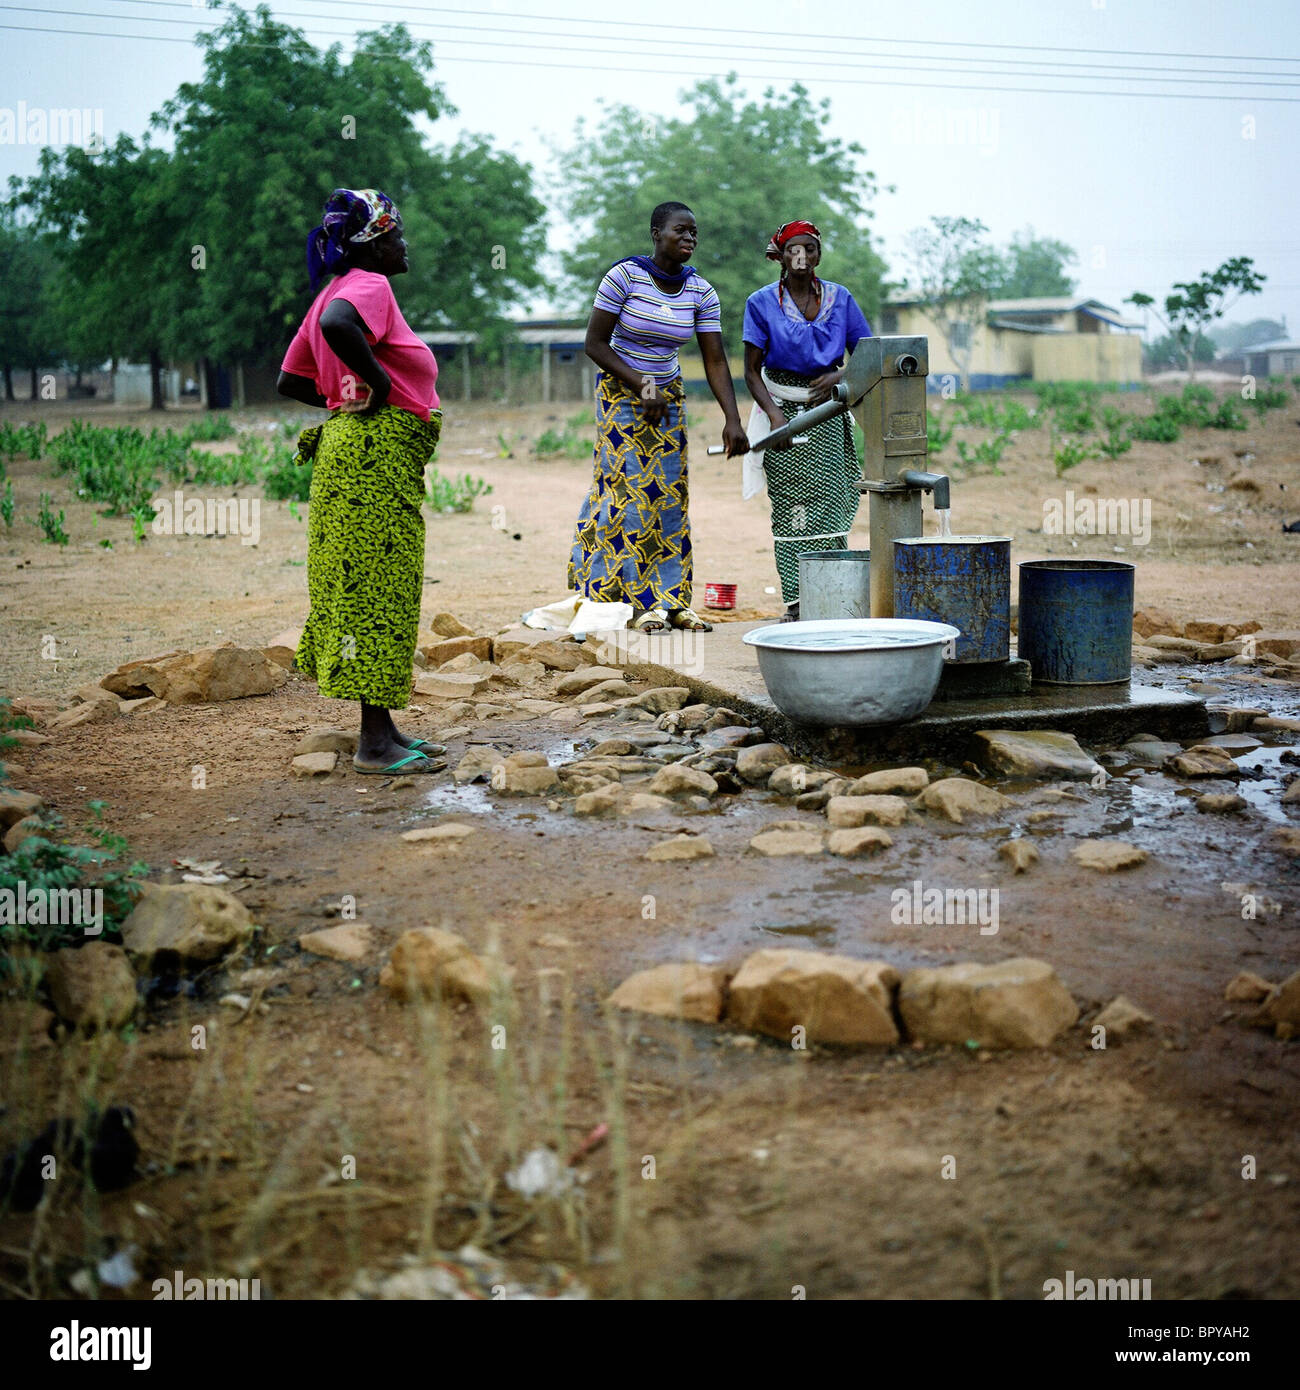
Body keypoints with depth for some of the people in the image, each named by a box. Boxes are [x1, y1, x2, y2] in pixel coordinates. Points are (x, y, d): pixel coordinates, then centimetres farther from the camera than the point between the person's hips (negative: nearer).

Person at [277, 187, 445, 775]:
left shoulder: (336, 292, 19)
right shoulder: (369, 285, -9)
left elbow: (289, 380, 22)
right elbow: (337, 325, -33)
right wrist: (377, 381, -20)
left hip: (352, 446, 10)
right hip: (377, 456, -10)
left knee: (364, 592, 12)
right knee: (377, 593, -8)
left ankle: (382, 728, 18)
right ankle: (375, 743, -5)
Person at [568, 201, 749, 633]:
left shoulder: (702, 292, -3)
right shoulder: (624, 275, -14)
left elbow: (715, 361, -4)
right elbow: (595, 343, -12)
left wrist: (733, 420, -14)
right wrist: (641, 385, -18)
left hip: (668, 396, 4)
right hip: (620, 392, -4)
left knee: (669, 495, 2)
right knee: (629, 491, -7)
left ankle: (670, 600, 7)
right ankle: (643, 602, 0)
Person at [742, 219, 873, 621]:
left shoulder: (840, 298, 5)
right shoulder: (762, 302, 0)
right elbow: (752, 370, -2)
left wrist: (838, 376, -10)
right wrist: (775, 415, -16)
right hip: (782, 408, -2)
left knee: (829, 504, -4)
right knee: (790, 509, -3)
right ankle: (795, 601, 0)